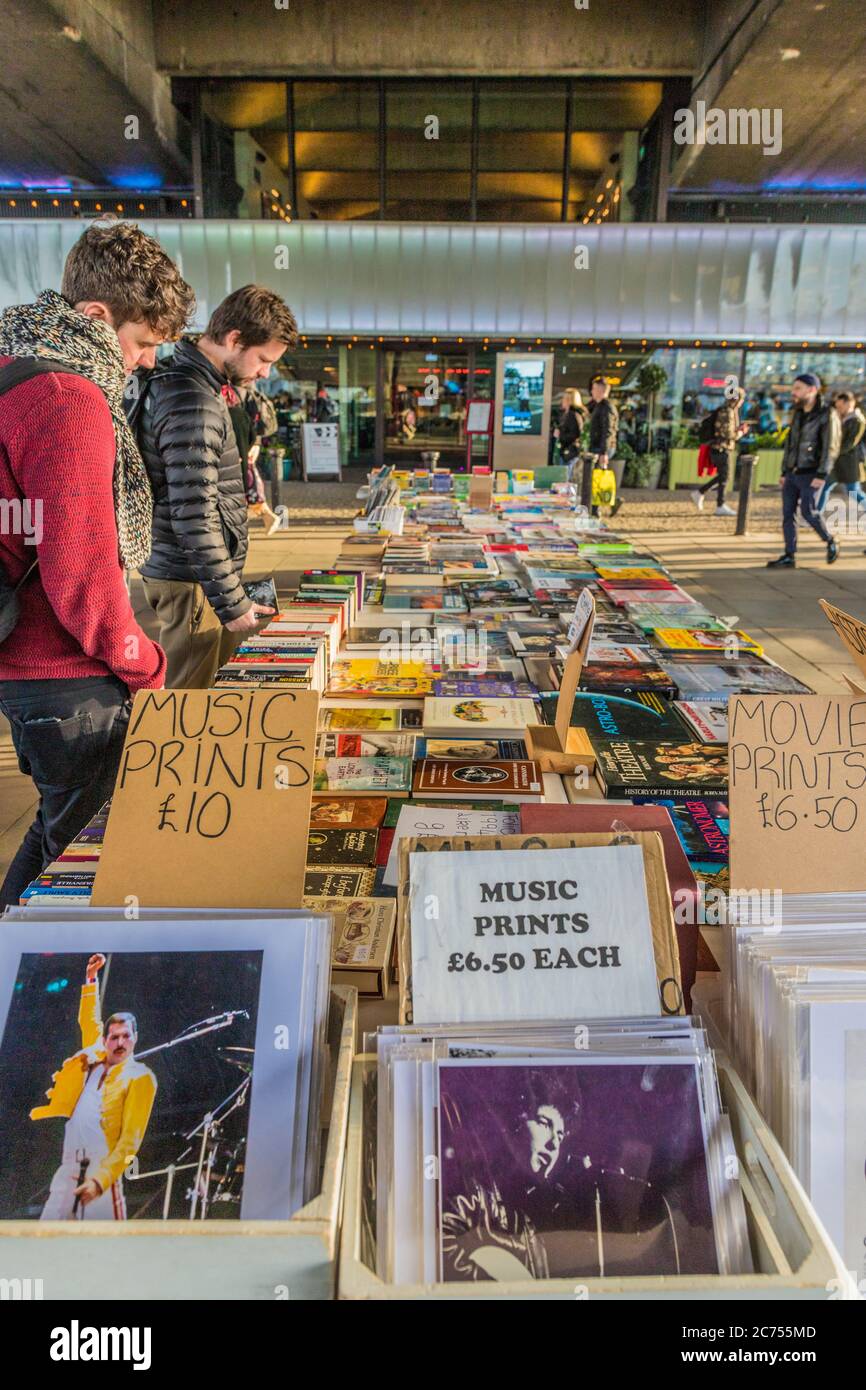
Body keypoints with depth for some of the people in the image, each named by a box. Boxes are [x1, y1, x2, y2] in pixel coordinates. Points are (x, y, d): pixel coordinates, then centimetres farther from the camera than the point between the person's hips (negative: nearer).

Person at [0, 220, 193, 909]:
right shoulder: (69, 399, -21)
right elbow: (81, 577, -26)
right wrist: (146, 666, -10)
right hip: (66, 677, -10)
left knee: (63, 828, 23)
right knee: (78, 843, 7)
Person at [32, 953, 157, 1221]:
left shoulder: (140, 1077, -3)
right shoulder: (93, 1061, 12)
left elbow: (131, 1138, -9)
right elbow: (88, 1022, 27)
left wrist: (100, 1179, -18)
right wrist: (91, 978, 25)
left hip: (102, 1170, -6)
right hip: (69, 1167, 6)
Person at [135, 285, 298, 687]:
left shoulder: (189, 382, 12)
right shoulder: (193, 404, -21)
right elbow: (194, 517, -24)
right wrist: (232, 603, -20)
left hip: (181, 570, 10)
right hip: (191, 582, -10)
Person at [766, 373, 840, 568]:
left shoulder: (827, 414, -11)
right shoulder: (798, 414, 11)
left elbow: (830, 447, -16)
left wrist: (822, 476, -24)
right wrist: (784, 472, 12)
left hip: (811, 475, -6)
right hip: (792, 473, 6)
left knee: (808, 513, -10)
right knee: (787, 514, 0)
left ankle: (830, 543, 14)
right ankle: (789, 557, 2)